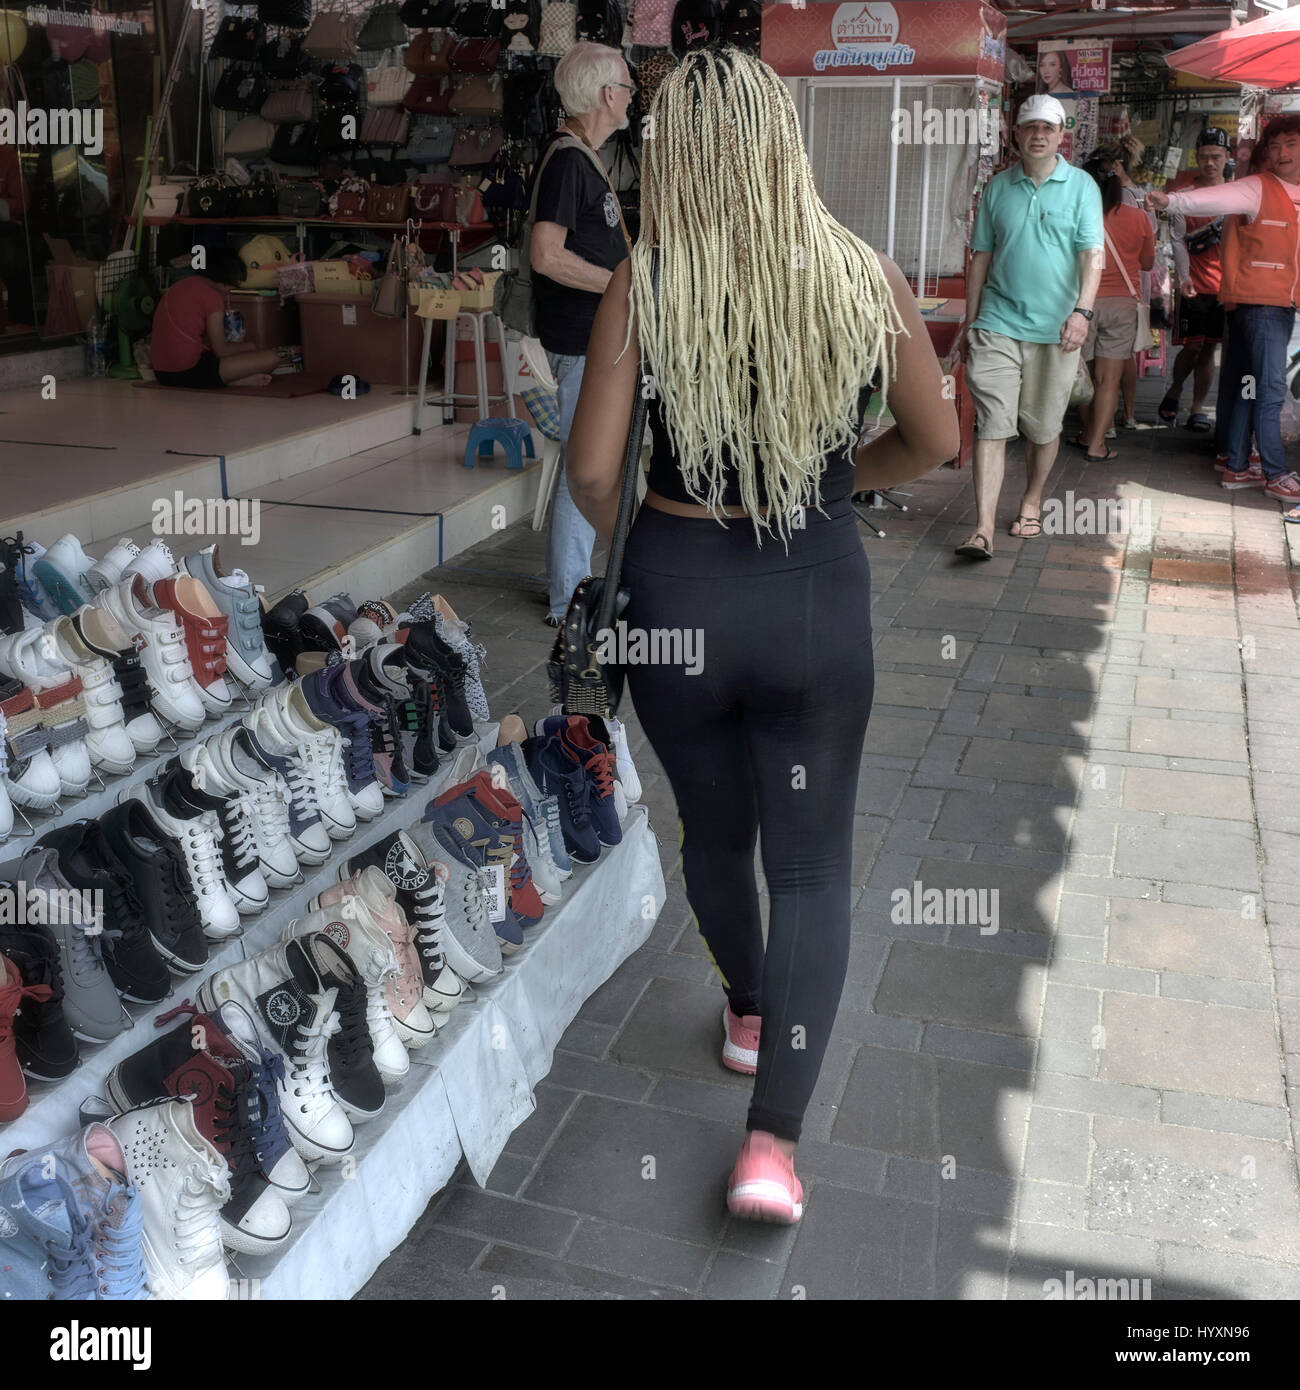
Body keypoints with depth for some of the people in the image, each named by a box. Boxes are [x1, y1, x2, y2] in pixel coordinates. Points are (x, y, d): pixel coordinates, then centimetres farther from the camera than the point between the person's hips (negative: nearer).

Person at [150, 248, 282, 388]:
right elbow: (220, 351, -9)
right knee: (272, 358, -14)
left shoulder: (185, 284, 15)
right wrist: (249, 346, 11)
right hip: (188, 373, -10)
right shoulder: (212, 296, -11)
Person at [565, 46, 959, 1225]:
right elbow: (936, 442, 2)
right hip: (818, 596, 0)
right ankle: (774, 1140, 6)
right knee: (812, 864, 10)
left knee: (713, 829, 23)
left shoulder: (643, 285, -11)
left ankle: (748, 1011, 47)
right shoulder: (867, 277, -7)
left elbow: (593, 470, -10)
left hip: (677, 591, 1)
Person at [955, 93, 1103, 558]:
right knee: (992, 424, -10)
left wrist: (1082, 310, -20)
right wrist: (970, 322, 11)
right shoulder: (998, 187, 9)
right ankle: (984, 528, -14)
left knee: (1043, 427, 10)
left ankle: (1031, 502, 32)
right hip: (998, 323, 0)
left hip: (1056, 328, 0)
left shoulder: (1081, 186, 4)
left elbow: (1092, 254, -5)